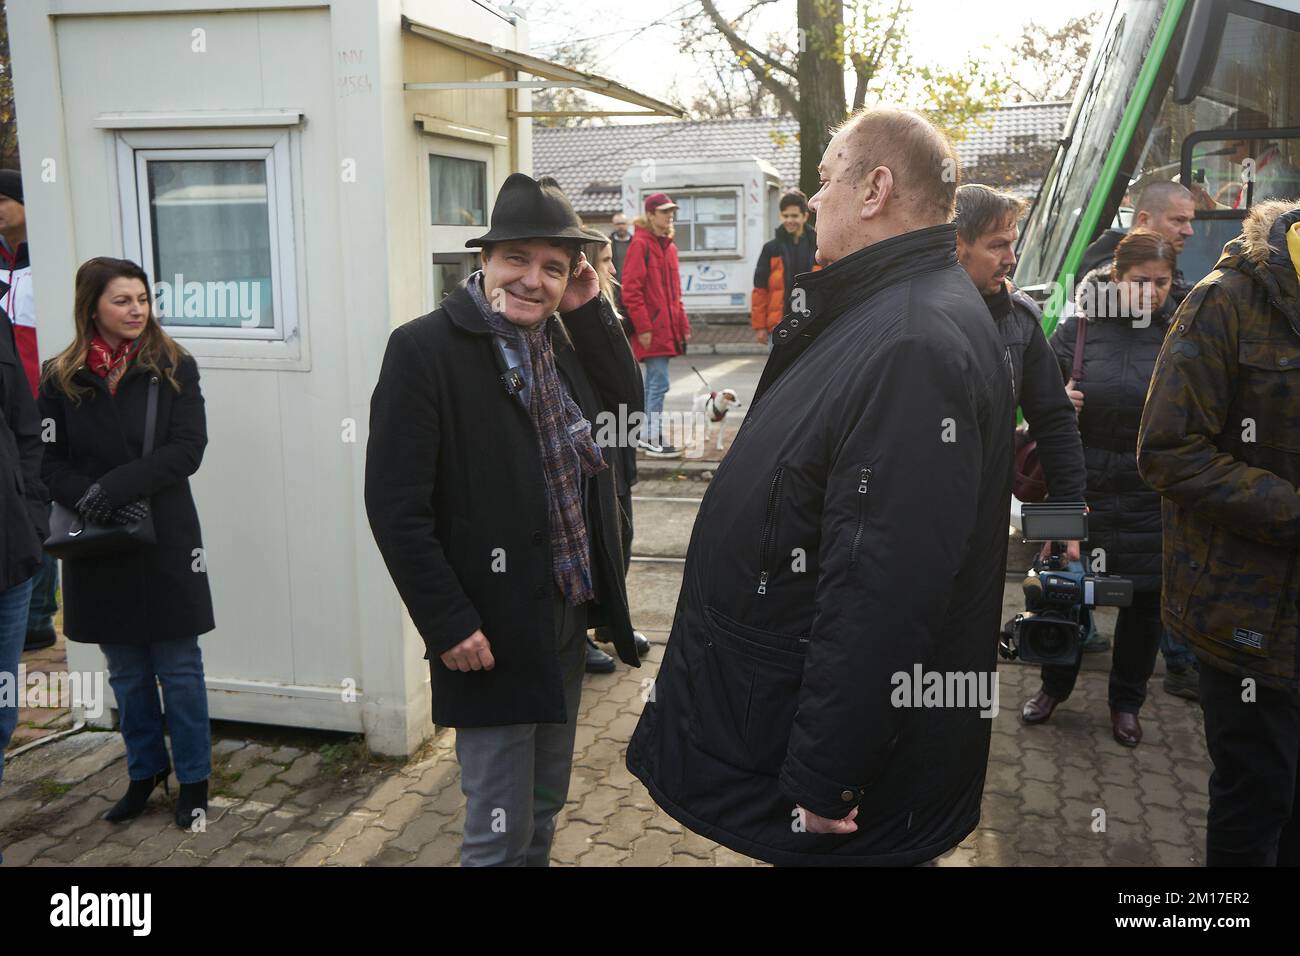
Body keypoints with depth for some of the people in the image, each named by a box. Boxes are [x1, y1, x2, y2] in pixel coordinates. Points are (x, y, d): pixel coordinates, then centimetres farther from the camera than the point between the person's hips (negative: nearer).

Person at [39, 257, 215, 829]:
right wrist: (91, 502, -20)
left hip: (166, 543, -2)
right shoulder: (61, 378, 1)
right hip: (98, 549, 2)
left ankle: (194, 780, 20)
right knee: (126, 675, 15)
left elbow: (187, 449, -12)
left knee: (179, 672, 6)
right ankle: (145, 771, 32)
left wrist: (113, 487, -21)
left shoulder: (174, 369, -4)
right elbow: (50, 462, -2)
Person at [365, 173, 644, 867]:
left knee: (543, 806, 22)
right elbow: (396, 505, -18)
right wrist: (449, 625, -19)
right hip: (491, 633, -7)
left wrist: (589, 310, -2)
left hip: (568, 617, 7)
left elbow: (628, 406, 8)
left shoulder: (560, 339, 7)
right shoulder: (424, 348, -15)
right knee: (501, 834, 5)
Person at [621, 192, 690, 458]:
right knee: (659, 382, -9)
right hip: (651, 330, -9)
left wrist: (682, 324, 18)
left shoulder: (669, 246, 17)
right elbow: (631, 290, -15)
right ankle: (653, 440, -3)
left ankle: (648, 435, 22)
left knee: (653, 382, 14)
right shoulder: (640, 244, -9)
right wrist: (642, 327, -18)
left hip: (667, 329, 9)